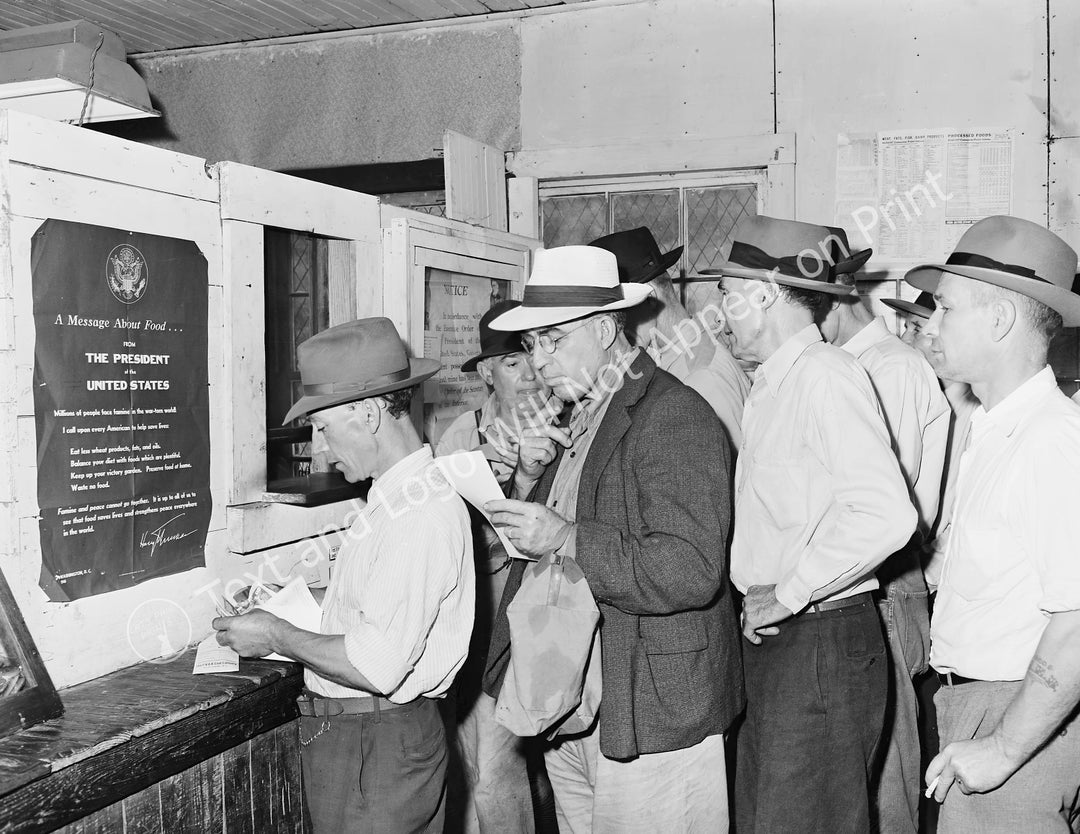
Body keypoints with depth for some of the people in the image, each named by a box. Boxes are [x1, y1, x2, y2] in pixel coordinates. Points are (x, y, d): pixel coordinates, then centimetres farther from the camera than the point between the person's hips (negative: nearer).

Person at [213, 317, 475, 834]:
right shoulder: (395, 497, 8)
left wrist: (278, 637, -15)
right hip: (346, 734, 9)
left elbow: (377, 667, -27)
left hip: (379, 748, -9)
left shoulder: (421, 514, -23)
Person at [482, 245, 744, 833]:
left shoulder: (674, 416, -15)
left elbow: (690, 574, -25)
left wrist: (566, 539, -26)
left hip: (649, 714, -8)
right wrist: (528, 480, -2)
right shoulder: (578, 418, 12)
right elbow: (536, 543, 16)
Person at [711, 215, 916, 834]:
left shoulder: (827, 374, -15)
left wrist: (786, 595, -18)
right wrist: (759, 605, 9)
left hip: (822, 641, -9)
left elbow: (885, 516, -27)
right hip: (771, 643, 9)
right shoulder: (772, 386, 15)